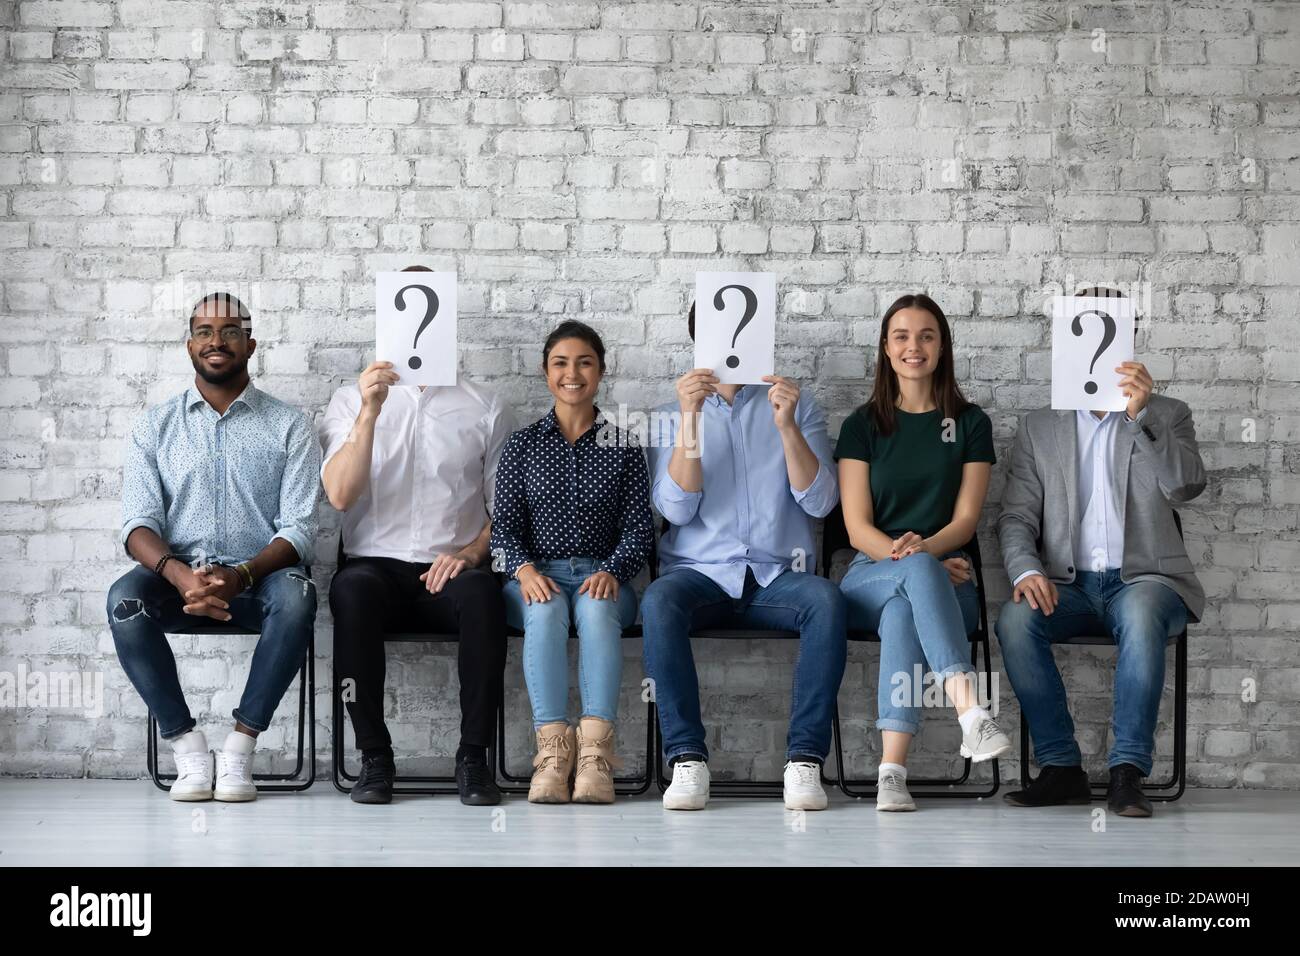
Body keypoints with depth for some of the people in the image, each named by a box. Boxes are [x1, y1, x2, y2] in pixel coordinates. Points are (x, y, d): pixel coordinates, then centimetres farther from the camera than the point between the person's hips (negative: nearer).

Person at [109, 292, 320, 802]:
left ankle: (240, 744, -25)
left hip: (259, 575, -1)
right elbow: (138, 522, 0)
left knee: (296, 595, -35)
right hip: (176, 573, 1)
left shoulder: (289, 426, 6)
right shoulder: (155, 426, 11)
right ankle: (186, 744, -21)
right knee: (125, 600, -32)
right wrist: (179, 574, -23)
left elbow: (298, 529, -3)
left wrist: (241, 576, -23)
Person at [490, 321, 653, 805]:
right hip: (535, 575, 0)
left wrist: (611, 572, -15)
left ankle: (596, 751, -49)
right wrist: (525, 569, -15)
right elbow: (503, 525, 6)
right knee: (547, 610, -35)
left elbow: (639, 530, 5)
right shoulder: (522, 444, 13)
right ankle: (552, 748, -47)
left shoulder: (623, 447, 12)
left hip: (602, 575, 0)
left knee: (596, 609, -36)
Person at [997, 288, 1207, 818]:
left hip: (1144, 579, -2)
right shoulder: (1039, 427, 16)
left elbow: (1187, 485, -8)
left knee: (1141, 611, -37)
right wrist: (1026, 571, -13)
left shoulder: (1167, 415, 12)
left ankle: (1128, 771, -34)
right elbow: (1016, 517, 9)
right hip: (1067, 585, 2)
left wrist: (1139, 415, -21)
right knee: (1015, 619, -30)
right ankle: (1061, 766, -23)